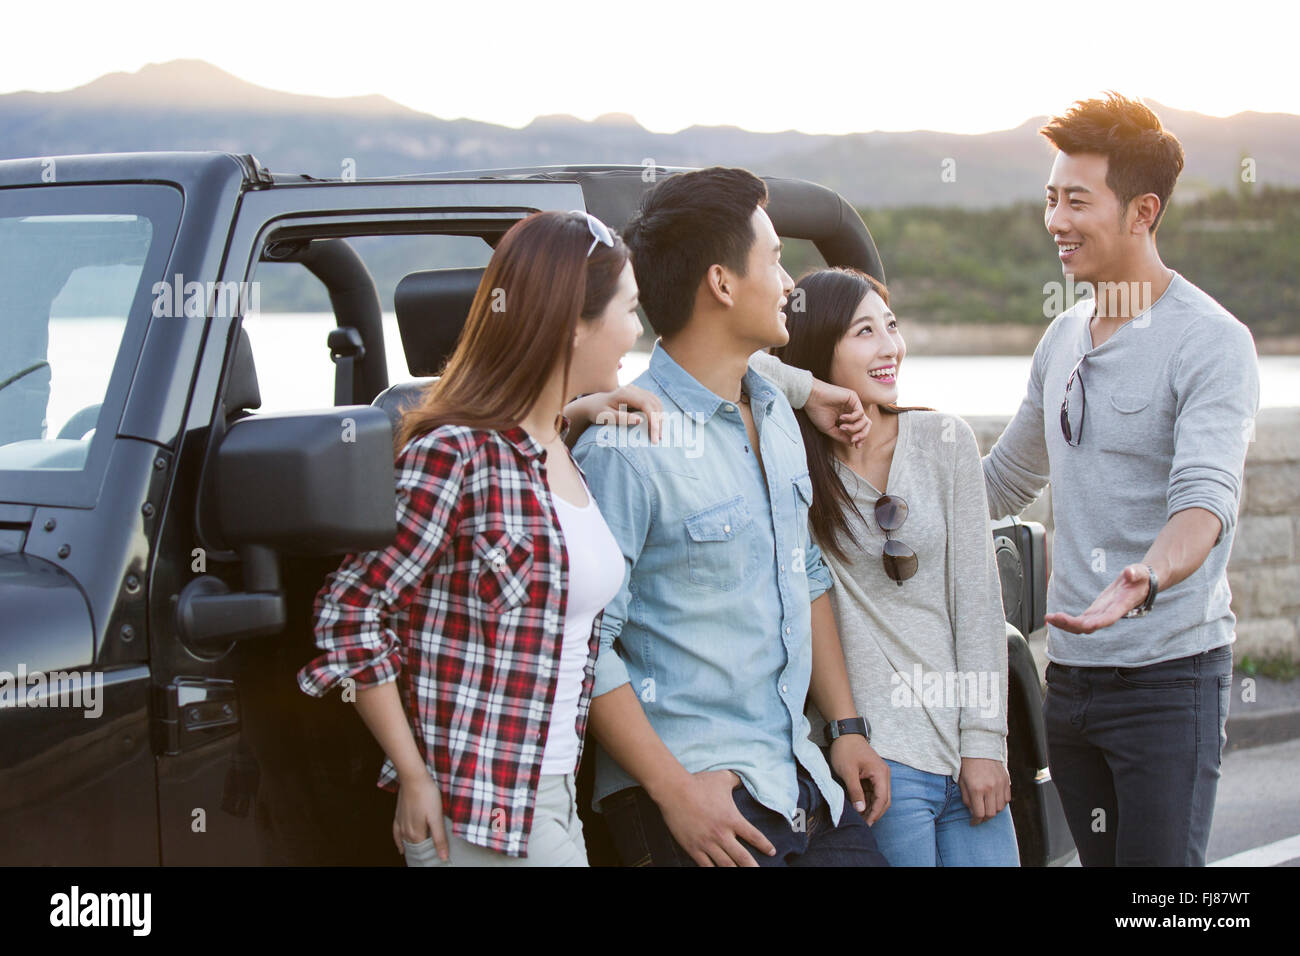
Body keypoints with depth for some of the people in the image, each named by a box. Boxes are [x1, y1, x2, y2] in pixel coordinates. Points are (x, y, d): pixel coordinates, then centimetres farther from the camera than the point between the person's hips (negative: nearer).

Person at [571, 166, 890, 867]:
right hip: (697, 801, -7)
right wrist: (674, 791, -20)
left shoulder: (778, 417, 12)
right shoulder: (624, 445, -16)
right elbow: (582, 645, -18)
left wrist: (847, 728, 16)